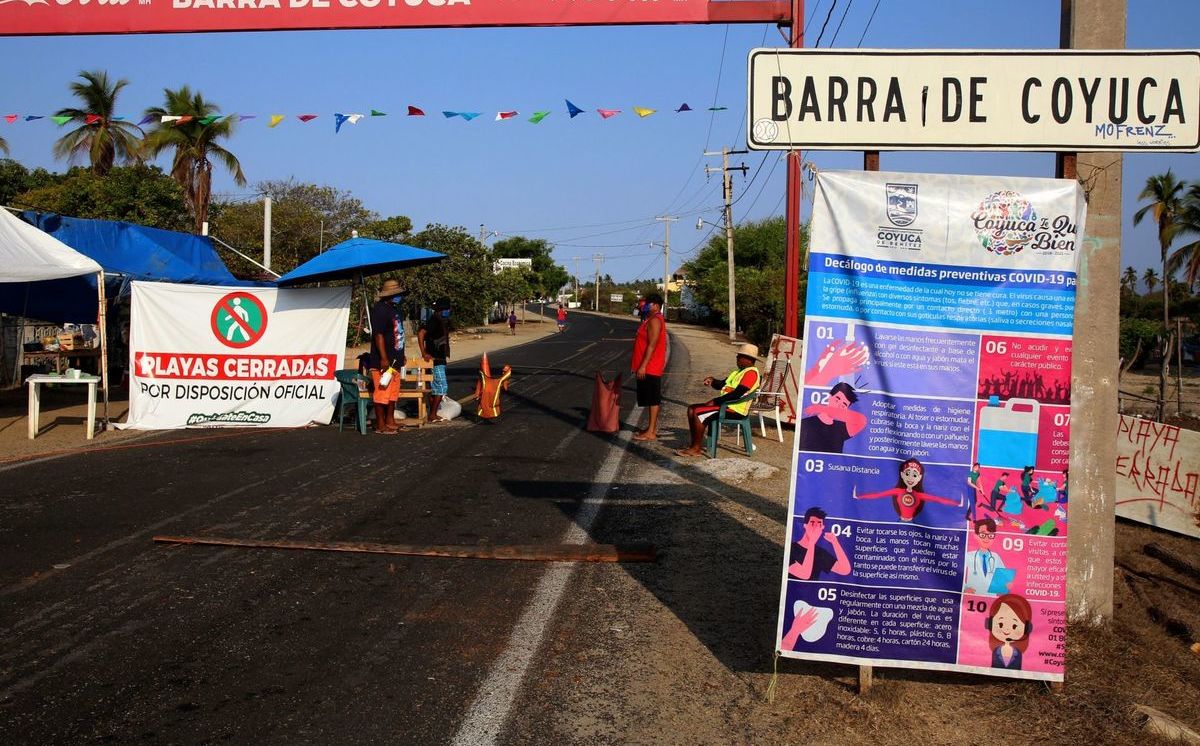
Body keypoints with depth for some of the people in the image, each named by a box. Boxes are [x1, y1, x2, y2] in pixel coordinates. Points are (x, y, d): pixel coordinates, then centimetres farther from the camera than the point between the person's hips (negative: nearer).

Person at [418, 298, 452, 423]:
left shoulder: (443, 322, 14)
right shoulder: (433, 321, -16)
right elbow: (420, 333, -26)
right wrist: (424, 353, -25)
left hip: (440, 359, 10)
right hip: (435, 360, -10)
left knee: (434, 388, 11)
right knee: (442, 387, -10)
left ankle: (432, 415, 16)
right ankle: (433, 415, -8)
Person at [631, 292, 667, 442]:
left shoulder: (655, 321, -17)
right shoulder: (651, 320, 16)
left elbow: (652, 345, -22)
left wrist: (643, 366, -24)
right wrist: (638, 365, 22)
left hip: (650, 367, -11)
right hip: (648, 367, 11)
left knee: (653, 399, -7)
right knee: (652, 399, 15)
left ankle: (651, 432, -5)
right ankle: (652, 427, 23)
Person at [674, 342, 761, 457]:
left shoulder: (751, 373, -13)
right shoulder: (739, 371, 20)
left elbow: (737, 394, -22)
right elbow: (722, 385, 23)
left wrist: (715, 401, -17)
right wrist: (712, 381, 0)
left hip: (735, 410, -11)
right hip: (726, 405, 11)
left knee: (698, 413, -23)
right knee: (692, 409, 4)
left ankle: (696, 449, -15)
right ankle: (695, 444, 2)